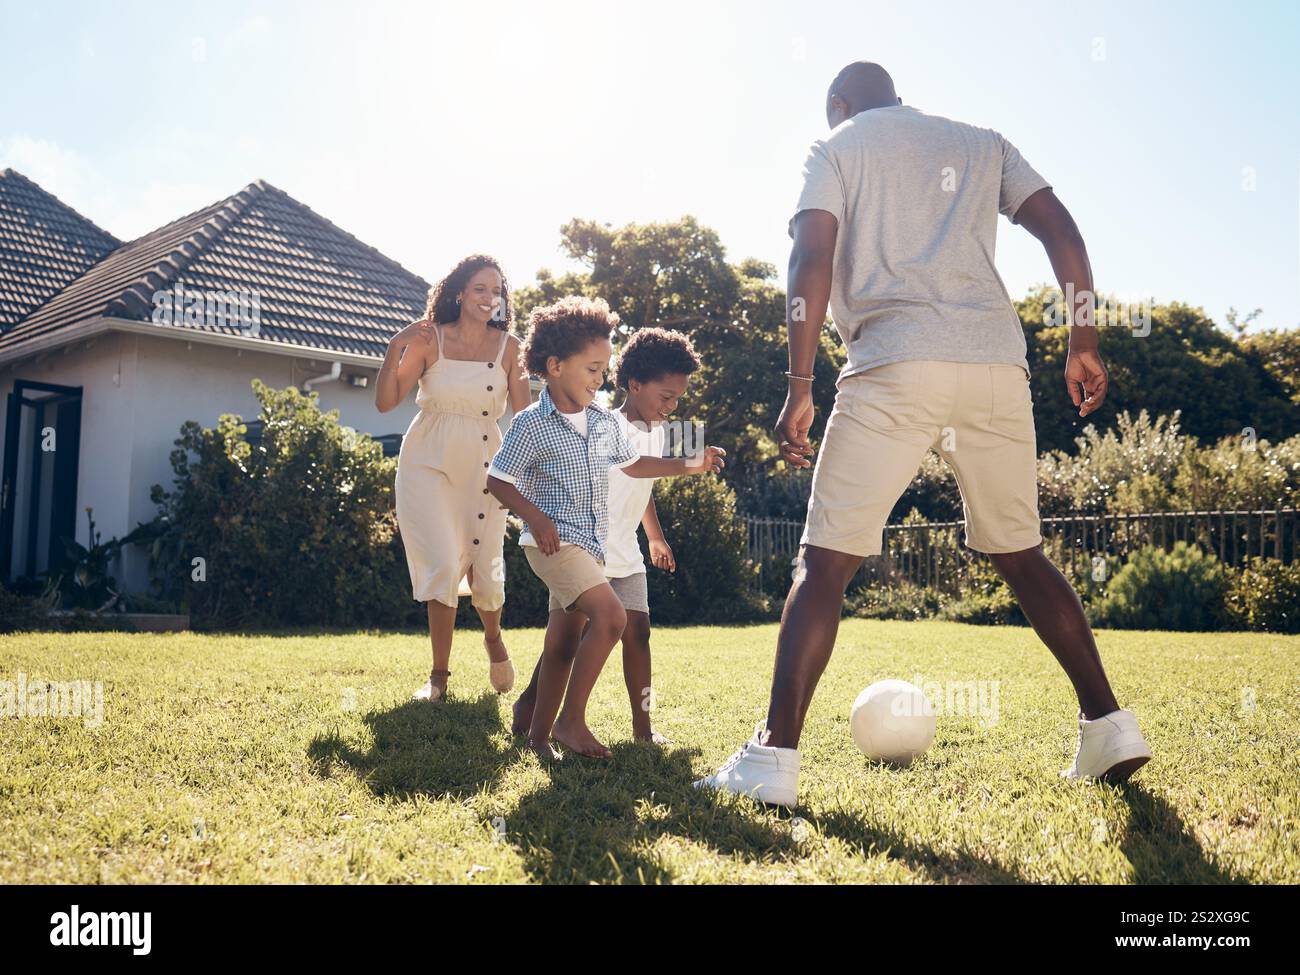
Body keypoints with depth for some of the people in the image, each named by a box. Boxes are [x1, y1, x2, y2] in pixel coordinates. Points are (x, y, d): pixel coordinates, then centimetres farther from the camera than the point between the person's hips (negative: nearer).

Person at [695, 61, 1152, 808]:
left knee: (825, 562, -3)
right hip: (997, 363, 4)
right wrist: (1085, 342, 13)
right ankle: (1109, 725, 16)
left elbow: (813, 260, -2)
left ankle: (775, 756, -9)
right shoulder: (982, 143, 25)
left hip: (894, 366, -4)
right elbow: (1061, 229, 12)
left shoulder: (835, 148, 14)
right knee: (1021, 553, 18)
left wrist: (800, 388, -5)